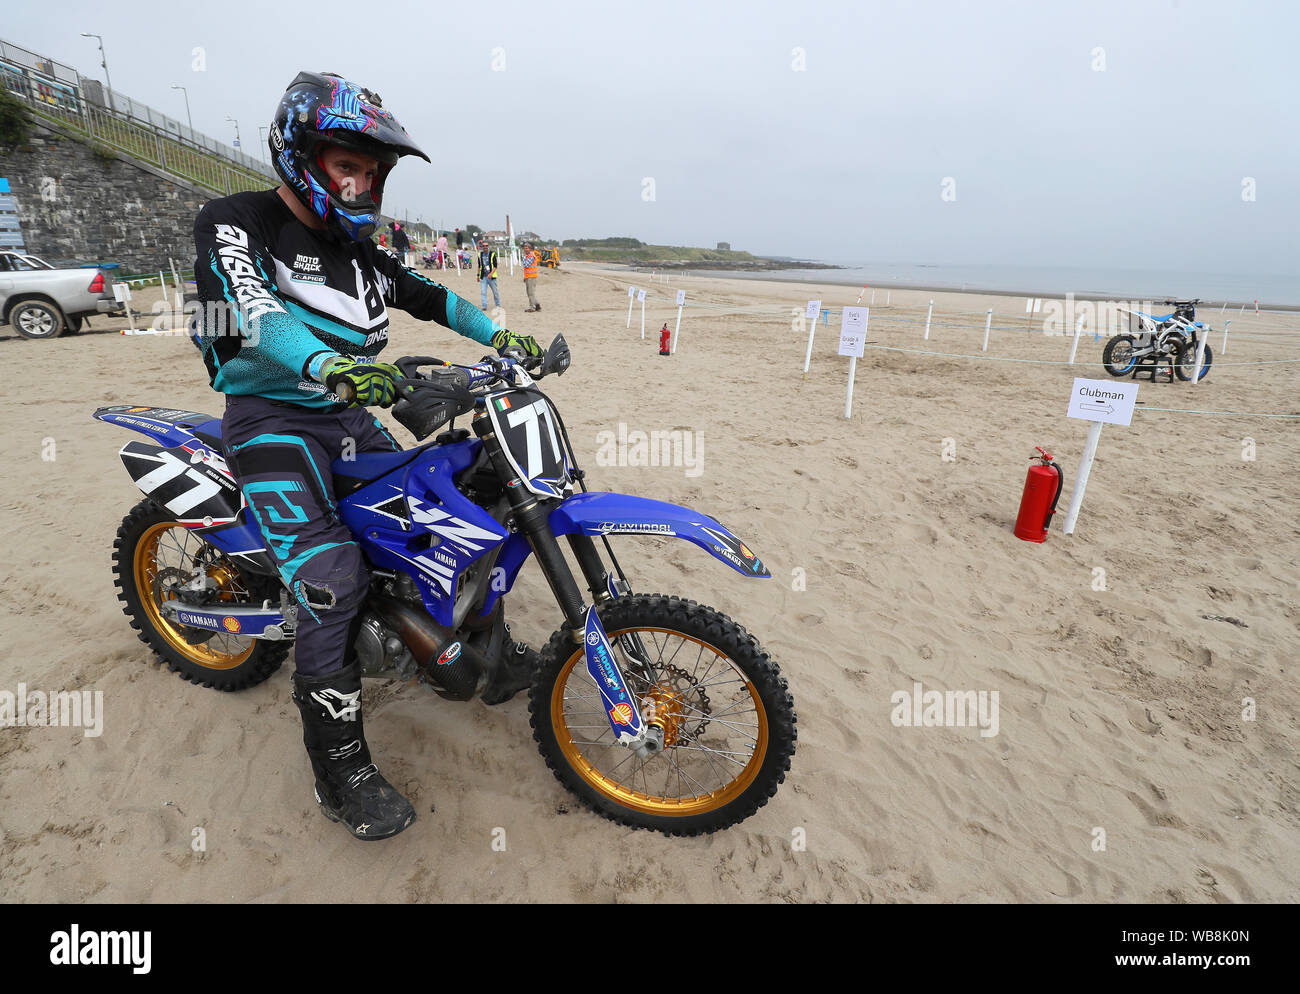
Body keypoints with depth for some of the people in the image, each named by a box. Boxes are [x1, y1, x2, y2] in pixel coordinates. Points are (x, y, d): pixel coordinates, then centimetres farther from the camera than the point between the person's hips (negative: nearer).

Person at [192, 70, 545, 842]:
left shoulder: (358, 247, 13)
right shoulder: (237, 223, -9)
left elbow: (429, 298, 16)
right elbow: (257, 314, -27)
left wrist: (501, 336, 5)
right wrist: (330, 367, -46)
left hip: (350, 419, 8)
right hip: (272, 421, -7)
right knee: (334, 581, -22)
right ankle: (340, 768, -9)